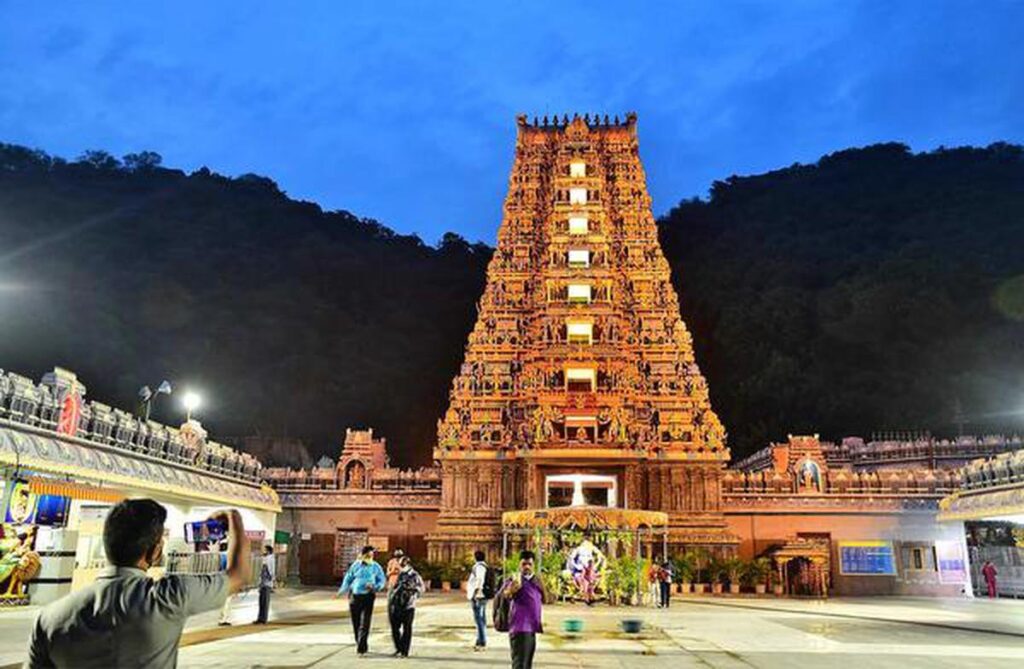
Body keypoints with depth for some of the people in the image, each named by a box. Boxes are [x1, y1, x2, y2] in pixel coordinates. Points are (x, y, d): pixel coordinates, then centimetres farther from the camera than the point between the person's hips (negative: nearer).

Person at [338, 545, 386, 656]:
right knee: (356, 623, 8)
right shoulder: (356, 565, 5)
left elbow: (382, 581, 7)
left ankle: (361, 648, -10)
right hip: (354, 596, 2)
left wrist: (375, 587, -12)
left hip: (368, 597, -2)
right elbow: (348, 579, 13)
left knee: (365, 623, -10)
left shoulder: (376, 567, 2)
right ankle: (360, 645, 24)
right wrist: (342, 591, 4)